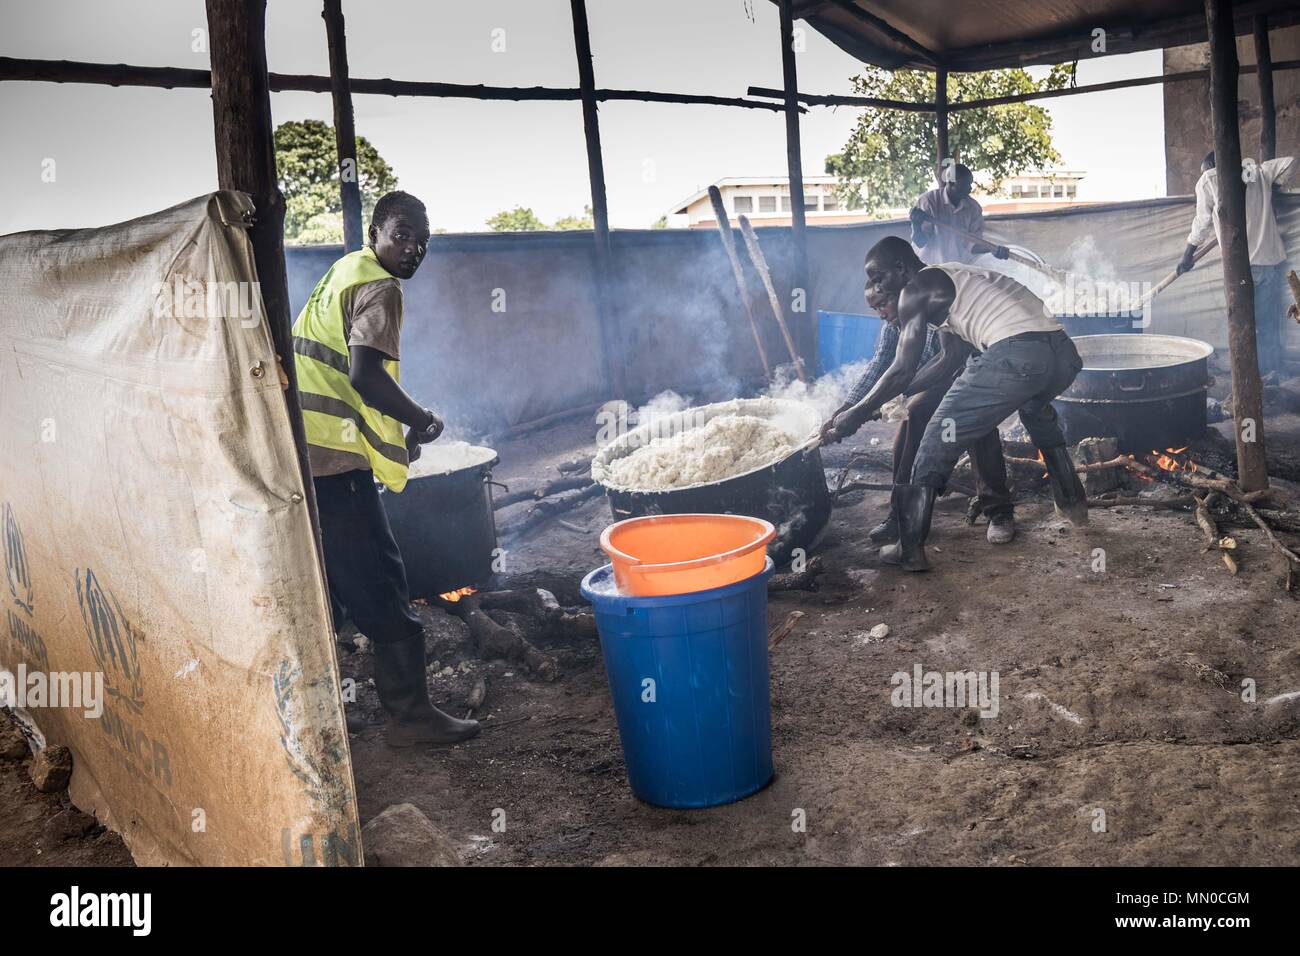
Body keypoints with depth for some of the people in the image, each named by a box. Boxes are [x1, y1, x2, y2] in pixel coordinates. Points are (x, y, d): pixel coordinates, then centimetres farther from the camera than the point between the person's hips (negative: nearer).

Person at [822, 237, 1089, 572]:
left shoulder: (916, 289, 5)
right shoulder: (946, 281, 32)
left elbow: (903, 370, 0)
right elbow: (951, 358, 36)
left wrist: (857, 414, 9)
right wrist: (897, 394, 38)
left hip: (1016, 354, -9)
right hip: (1063, 352, 9)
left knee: (938, 441, 2)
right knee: (1036, 409, 42)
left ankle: (911, 550, 4)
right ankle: (1073, 501, 48)